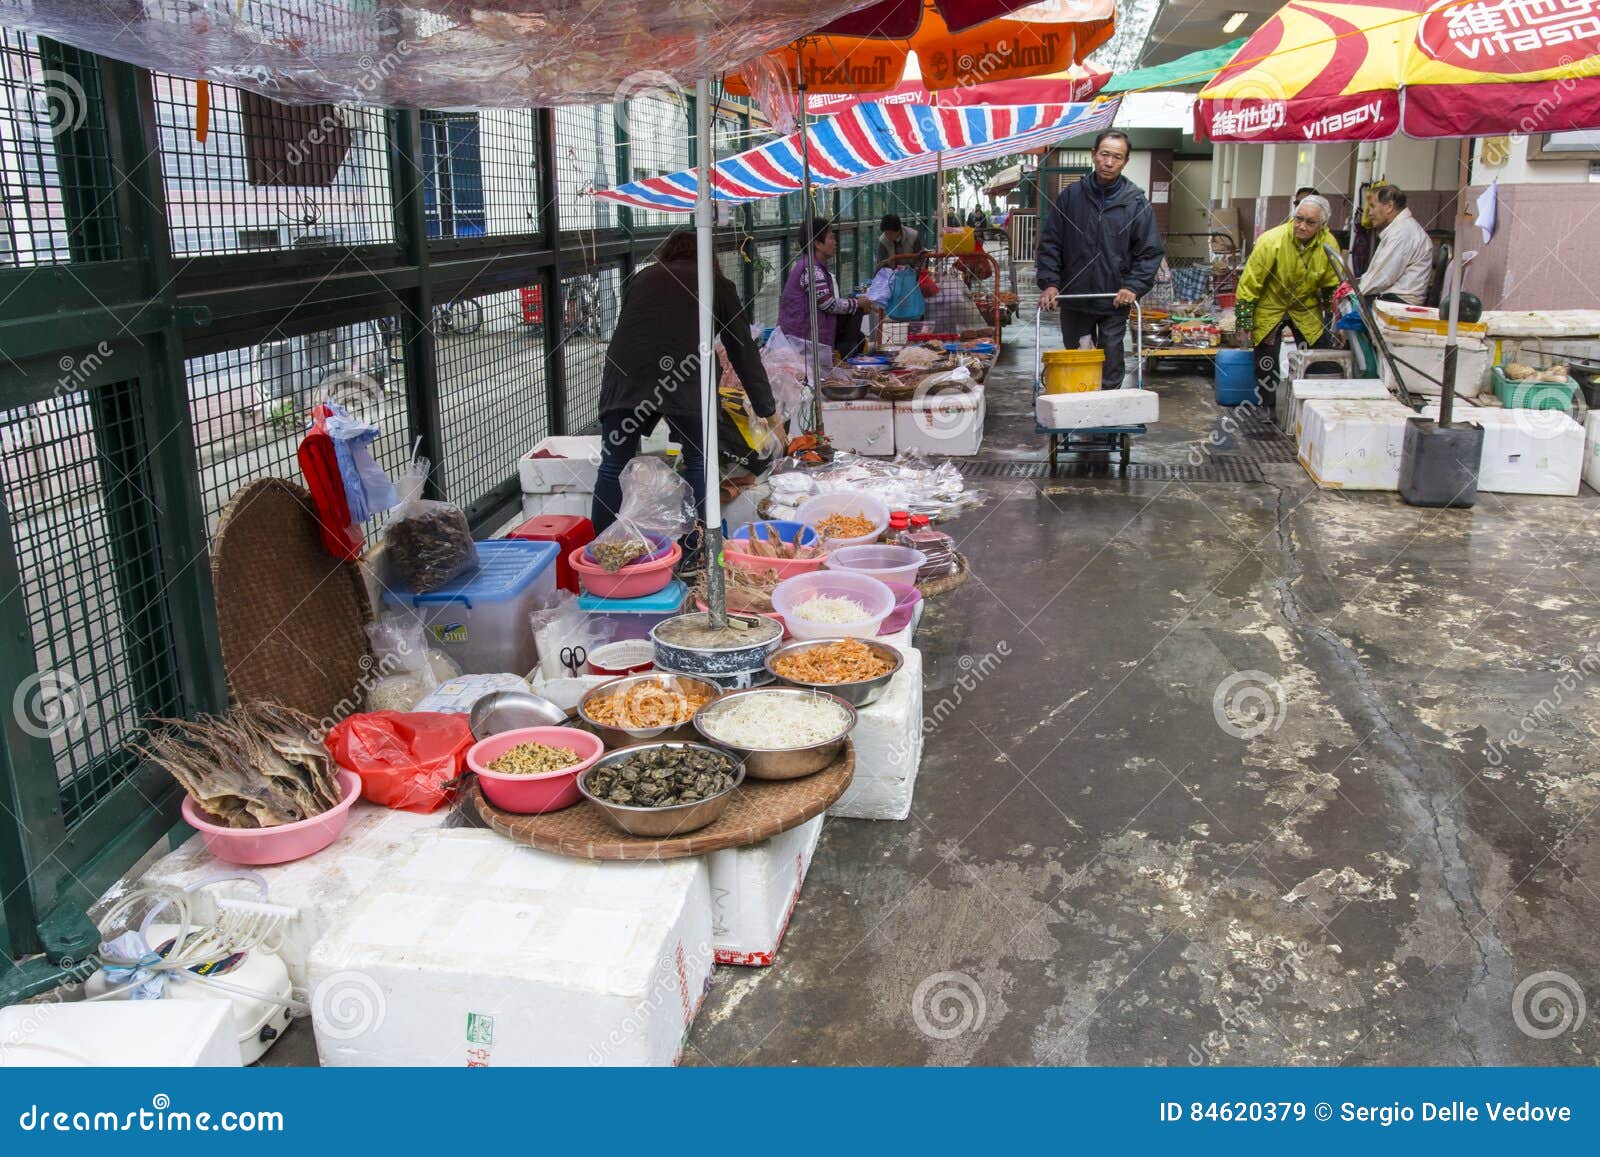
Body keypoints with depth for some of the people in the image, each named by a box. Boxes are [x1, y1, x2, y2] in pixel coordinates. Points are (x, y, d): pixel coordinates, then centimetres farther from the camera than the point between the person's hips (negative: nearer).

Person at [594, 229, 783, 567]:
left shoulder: (641, 277, 29)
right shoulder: (717, 284, 23)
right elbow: (743, 351, 22)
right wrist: (769, 412, 28)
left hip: (625, 374, 2)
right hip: (688, 377, -2)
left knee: (612, 466, 11)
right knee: (697, 461, 16)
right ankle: (690, 555, 20)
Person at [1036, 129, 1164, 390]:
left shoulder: (1136, 202, -1)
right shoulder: (1071, 195, 2)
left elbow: (1151, 251, 0)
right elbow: (1050, 243, 4)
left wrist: (1134, 287, -13)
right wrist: (1049, 282, -7)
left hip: (1115, 302, -1)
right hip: (1073, 299, 1)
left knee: (1110, 366, 2)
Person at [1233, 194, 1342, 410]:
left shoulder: (1328, 244, -13)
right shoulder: (1271, 241, -24)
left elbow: (1332, 286, 1)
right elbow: (1249, 283, -19)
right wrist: (1244, 323, -17)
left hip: (1306, 308, 4)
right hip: (1270, 308, -3)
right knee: (1267, 363, -3)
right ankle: (1266, 409, 12)